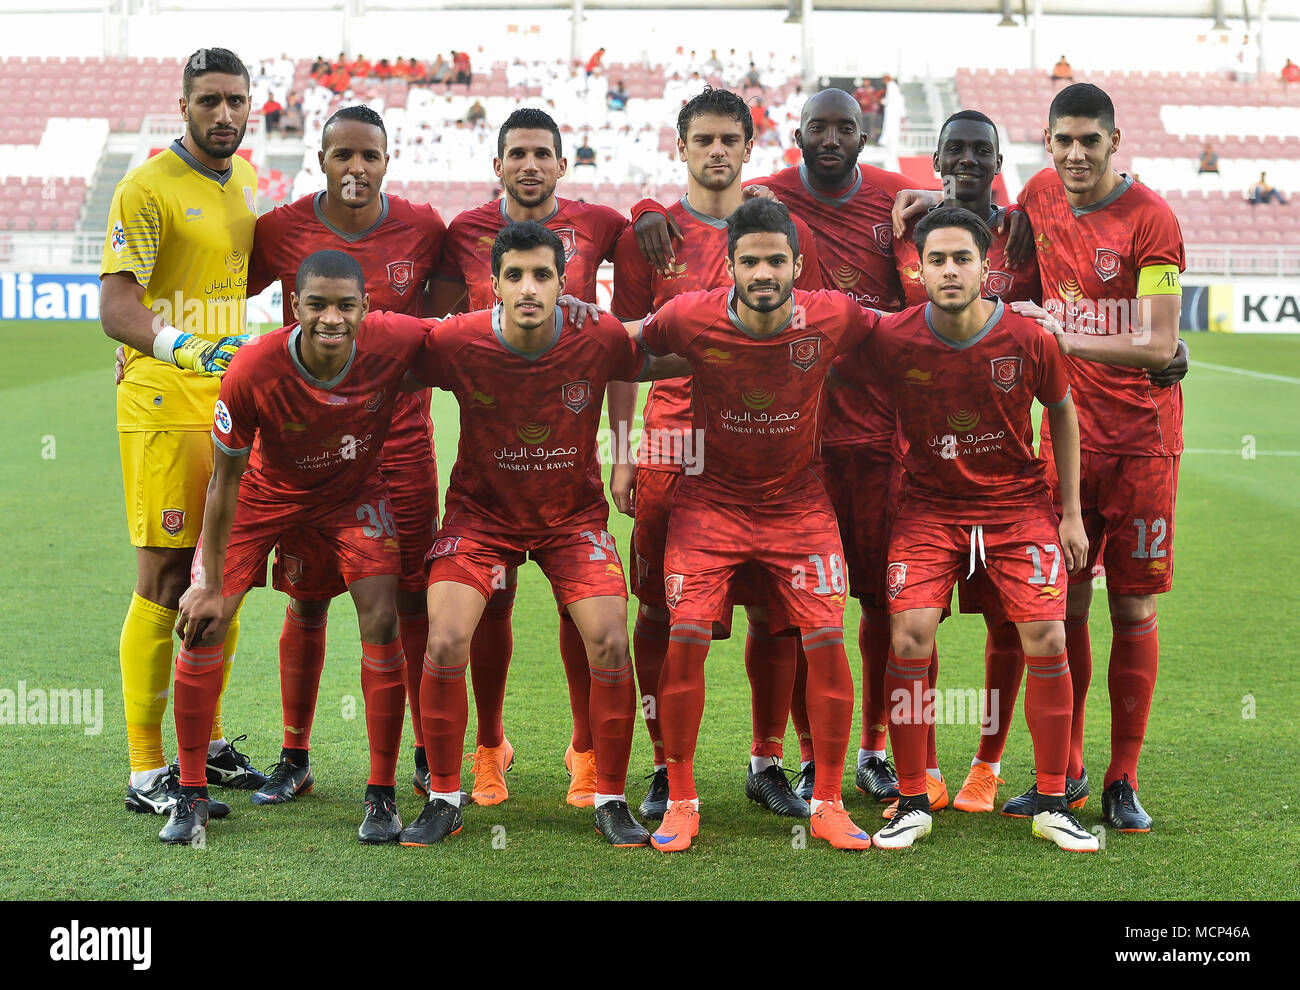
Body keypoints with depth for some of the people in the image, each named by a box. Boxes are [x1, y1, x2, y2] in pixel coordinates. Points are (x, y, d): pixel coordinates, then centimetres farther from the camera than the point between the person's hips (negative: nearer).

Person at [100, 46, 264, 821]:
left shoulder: (250, 182, 12)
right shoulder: (149, 188, -11)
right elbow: (115, 307, -20)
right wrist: (181, 345, -36)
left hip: (235, 401, 7)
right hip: (165, 405, -7)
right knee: (165, 579, -6)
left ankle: (209, 744, 26)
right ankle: (146, 773, -1)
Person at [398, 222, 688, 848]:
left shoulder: (599, 340, -18)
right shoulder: (456, 343, -19)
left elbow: (675, 362, -2)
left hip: (573, 515, 0)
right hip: (480, 512, 0)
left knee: (610, 644, -16)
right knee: (445, 641, -17)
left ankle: (611, 801, 4)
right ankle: (444, 801, 3)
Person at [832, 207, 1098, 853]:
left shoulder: (1027, 340, -12)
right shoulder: (891, 340, -14)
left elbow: (1062, 414, 5)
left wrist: (1071, 514, 6)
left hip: (1019, 504, 0)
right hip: (929, 505, 0)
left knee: (1047, 641, -11)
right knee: (908, 640, -15)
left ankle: (1052, 806, 5)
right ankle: (912, 804, 1)